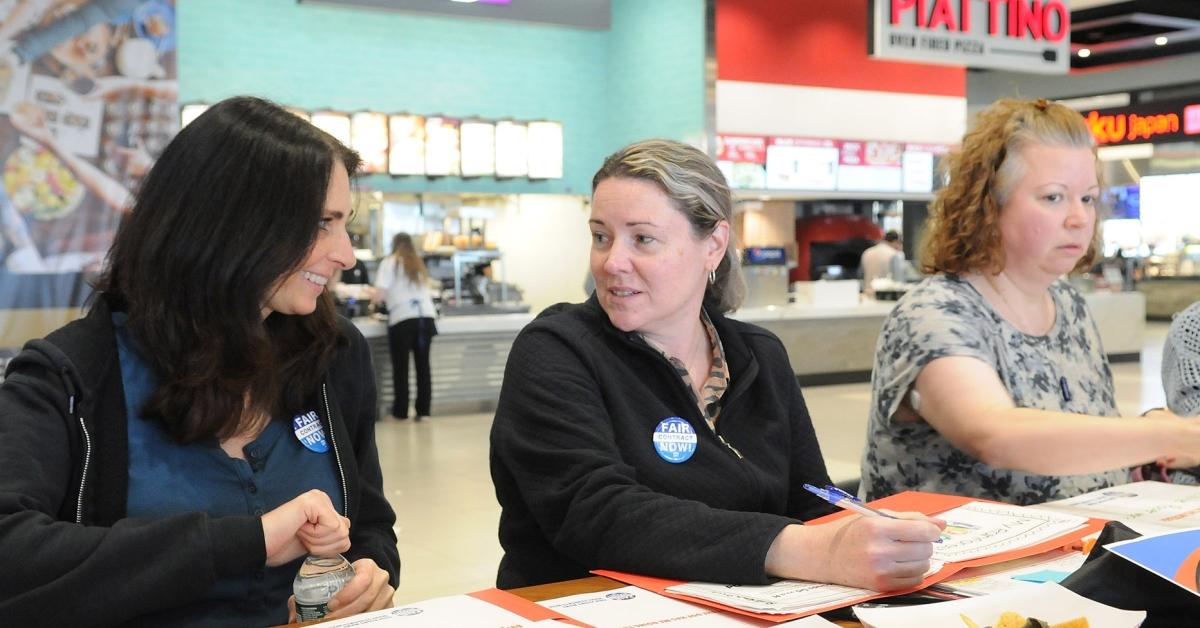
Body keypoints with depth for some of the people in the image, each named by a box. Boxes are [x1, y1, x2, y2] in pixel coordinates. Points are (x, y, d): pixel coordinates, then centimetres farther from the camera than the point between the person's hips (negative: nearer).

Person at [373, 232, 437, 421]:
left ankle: (401, 411, 7)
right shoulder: (419, 264, 19)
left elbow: (379, 295, -6)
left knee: (401, 366, 4)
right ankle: (423, 409, 9)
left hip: (402, 318, -4)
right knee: (423, 365, 8)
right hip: (426, 316, 4)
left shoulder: (390, 263, 4)